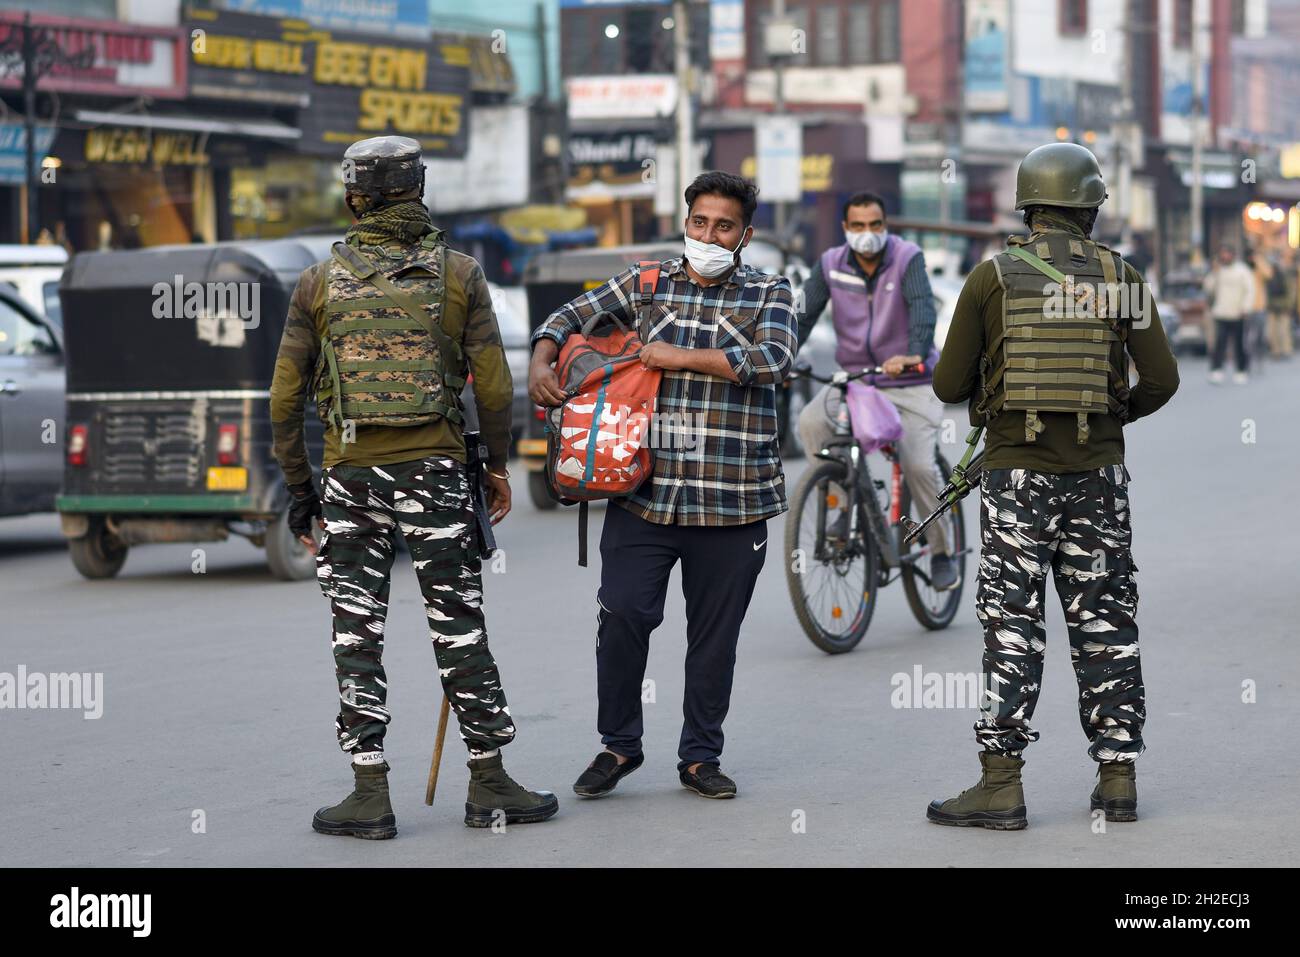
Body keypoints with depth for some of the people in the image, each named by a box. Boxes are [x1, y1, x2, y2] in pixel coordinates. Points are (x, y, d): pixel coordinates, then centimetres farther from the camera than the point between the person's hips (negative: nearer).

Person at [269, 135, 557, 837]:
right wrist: (498, 465, 12)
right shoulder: (459, 274, 1)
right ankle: (489, 785, 10)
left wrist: (298, 489, 11)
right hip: (435, 467, 0)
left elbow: (285, 397, 3)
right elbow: (494, 384, -1)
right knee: (459, 629, 5)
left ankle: (370, 795, 5)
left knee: (357, 635, 5)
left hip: (349, 473, 0)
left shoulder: (319, 282, 3)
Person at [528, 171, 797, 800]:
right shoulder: (648, 283, 12)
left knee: (715, 634, 6)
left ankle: (700, 756, 20)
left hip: (731, 502, -1)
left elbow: (773, 359, -11)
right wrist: (541, 364, -5)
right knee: (622, 613, -9)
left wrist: (682, 357, -14)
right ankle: (618, 746, 10)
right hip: (645, 492, 1)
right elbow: (571, 317, 15)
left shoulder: (769, 294, 7)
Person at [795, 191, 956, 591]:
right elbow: (805, 314, -9)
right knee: (811, 422, -25)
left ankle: (942, 553, 6)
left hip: (910, 382, -3)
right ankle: (846, 506, -5)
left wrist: (914, 354, -48)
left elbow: (922, 307, -29)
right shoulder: (831, 264, -4)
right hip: (854, 376, 3)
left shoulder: (907, 258, -14)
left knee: (918, 465, -16)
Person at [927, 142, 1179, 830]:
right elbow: (1161, 380, -1)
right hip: (1097, 472, 2)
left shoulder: (992, 278, -2)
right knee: (1104, 624, 10)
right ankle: (1117, 779, 12)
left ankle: (1001, 786, -3)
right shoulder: (1120, 278, 2)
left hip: (1016, 473, -2)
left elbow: (949, 385, -1)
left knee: (1011, 627, 0)